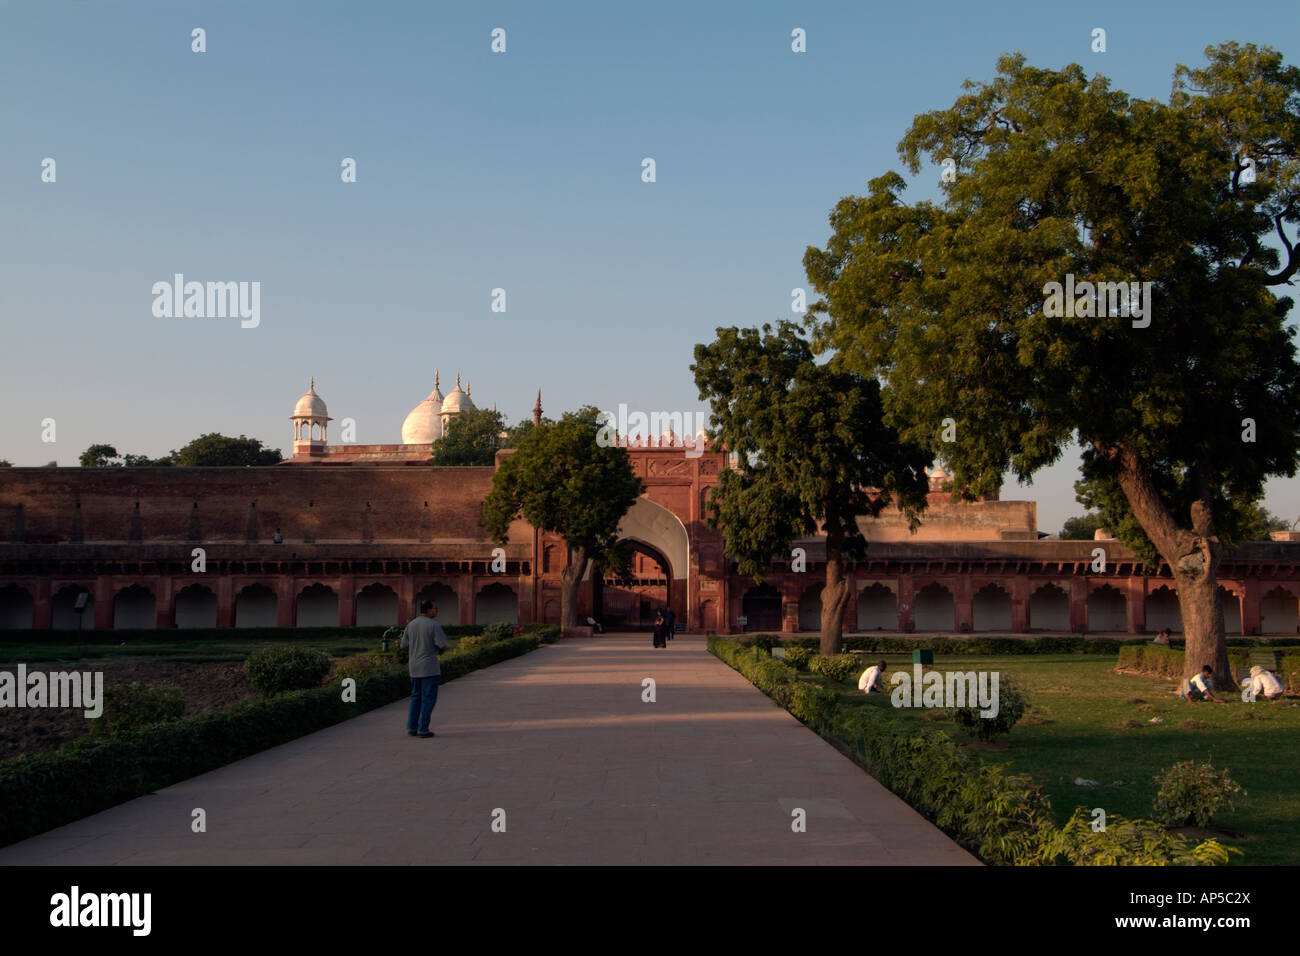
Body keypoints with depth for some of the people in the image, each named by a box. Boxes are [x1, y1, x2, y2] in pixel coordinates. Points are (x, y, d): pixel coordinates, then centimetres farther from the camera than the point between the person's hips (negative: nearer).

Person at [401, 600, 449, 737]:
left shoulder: (410, 625, 6)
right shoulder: (434, 625, -12)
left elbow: (404, 645, 8)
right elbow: (443, 646, -15)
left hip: (414, 667, 6)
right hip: (429, 667, -6)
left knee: (416, 697, 16)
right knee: (428, 698, 0)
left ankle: (412, 727, 14)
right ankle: (423, 729, -2)